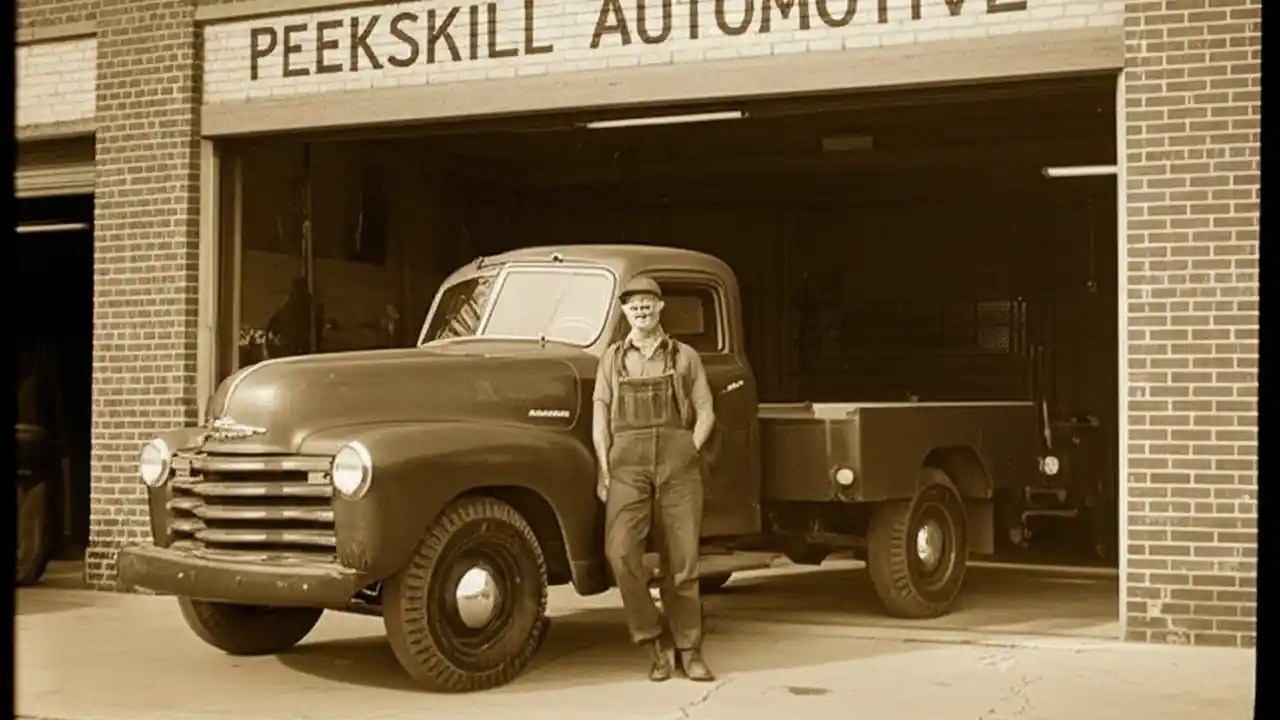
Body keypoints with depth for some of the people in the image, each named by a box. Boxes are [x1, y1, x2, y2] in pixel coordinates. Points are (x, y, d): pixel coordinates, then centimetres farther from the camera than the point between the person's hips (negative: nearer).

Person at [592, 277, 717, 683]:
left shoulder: (685, 357, 12)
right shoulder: (612, 359, 14)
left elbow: (705, 413, 9)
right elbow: (600, 418, 9)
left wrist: (690, 453, -6)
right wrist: (604, 471, -1)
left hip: (678, 461, 0)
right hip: (628, 462, 0)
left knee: (681, 558, 0)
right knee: (621, 552, -18)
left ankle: (689, 651, 10)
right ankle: (652, 643, -4)